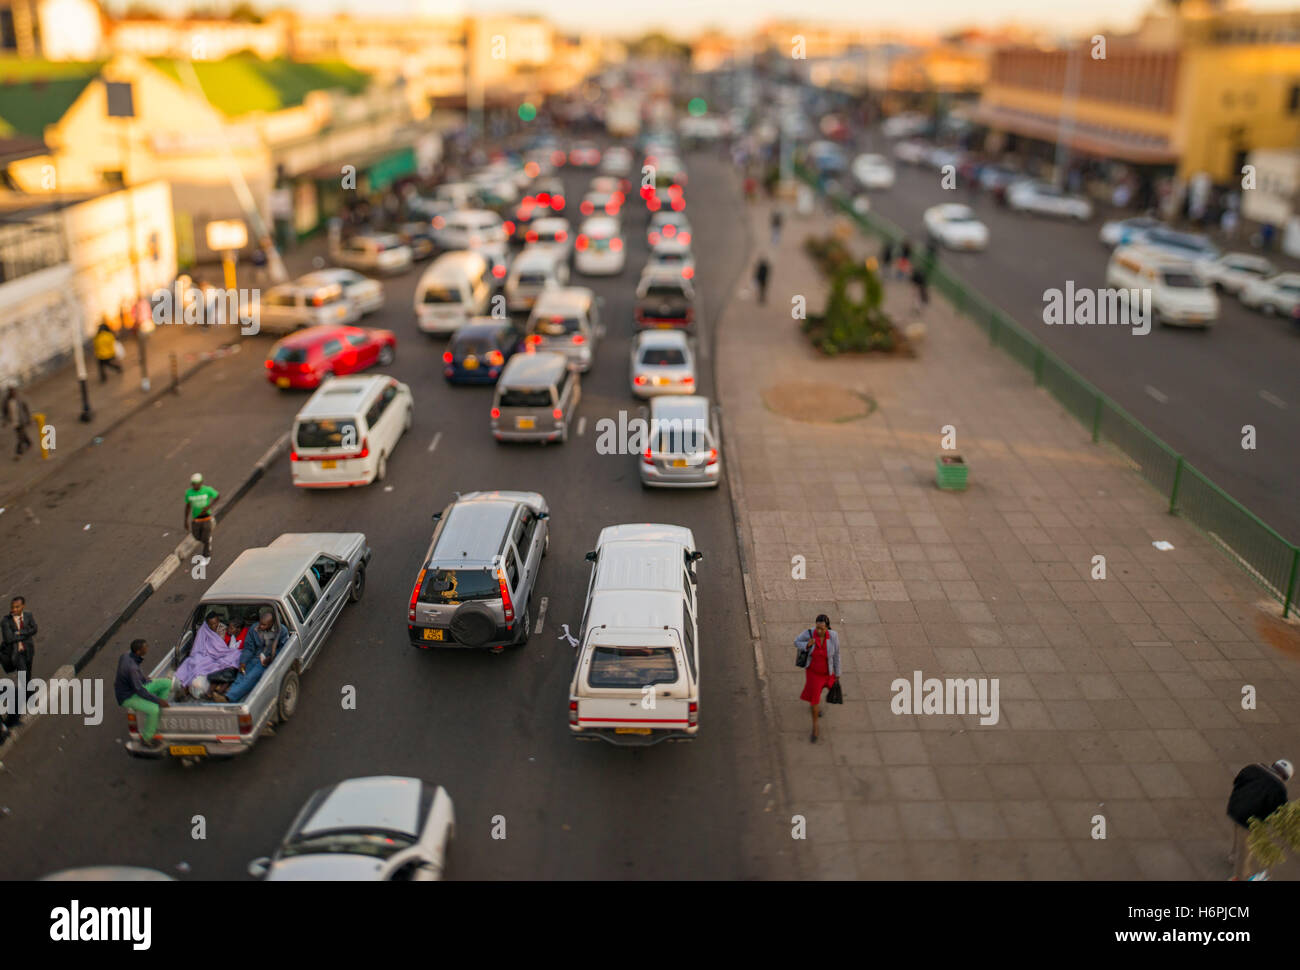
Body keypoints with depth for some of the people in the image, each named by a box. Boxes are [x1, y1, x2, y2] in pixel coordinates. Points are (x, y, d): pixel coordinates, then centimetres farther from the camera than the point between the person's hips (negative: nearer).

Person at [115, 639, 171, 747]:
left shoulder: (128, 654, -7)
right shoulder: (131, 667, -34)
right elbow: (140, 691, -27)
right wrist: (158, 700, -21)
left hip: (136, 687, 9)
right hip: (128, 697, -9)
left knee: (167, 683, 0)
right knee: (153, 709, -31)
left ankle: (155, 721, 10)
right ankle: (147, 739, -7)